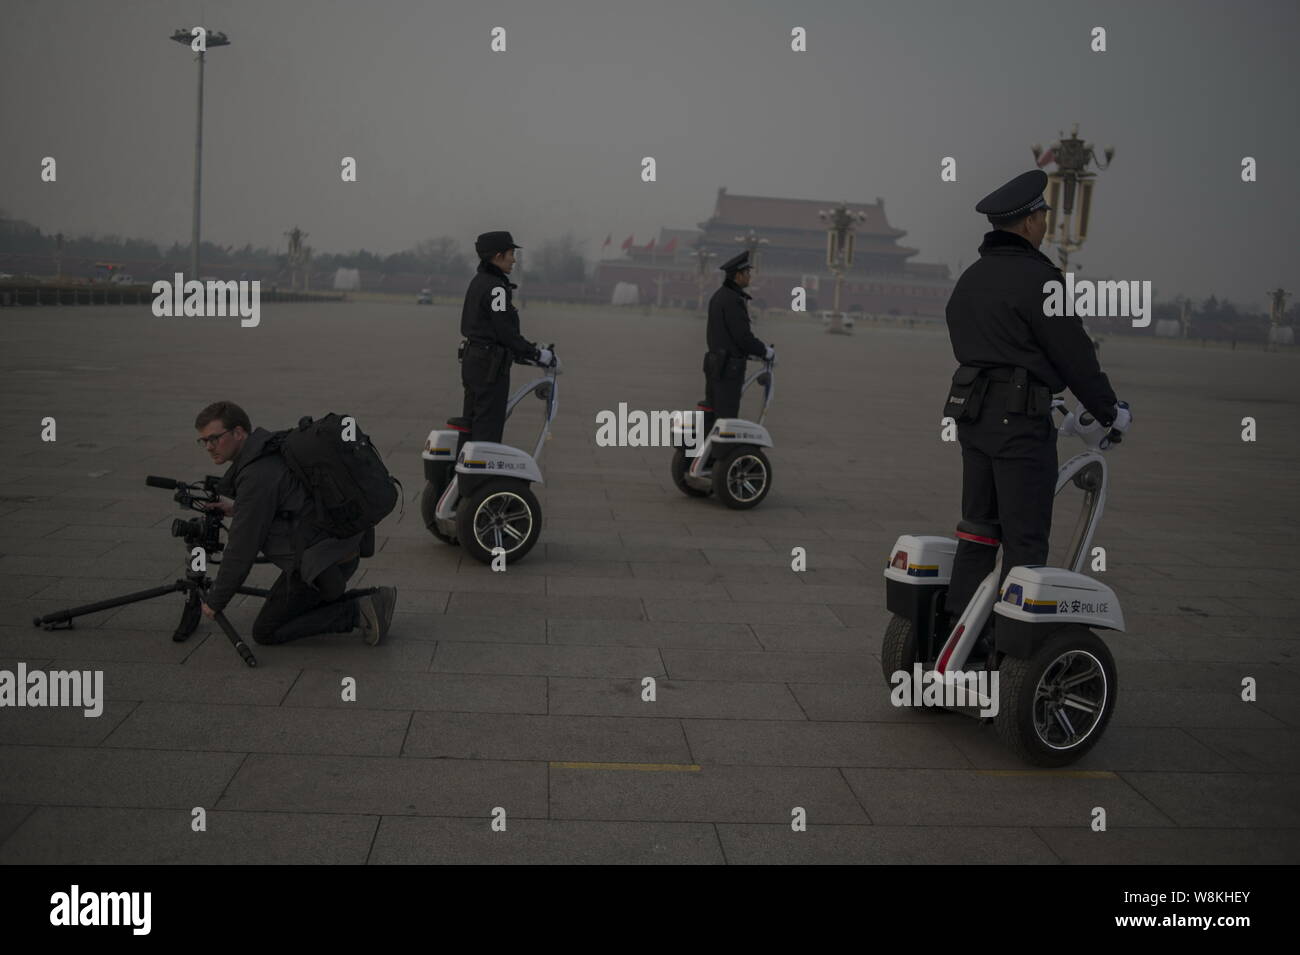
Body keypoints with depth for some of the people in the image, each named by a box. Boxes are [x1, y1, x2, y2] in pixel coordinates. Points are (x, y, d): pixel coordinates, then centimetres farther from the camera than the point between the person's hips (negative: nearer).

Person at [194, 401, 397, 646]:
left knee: (265, 633, 4)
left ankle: (358, 612, -8)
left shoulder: (257, 475, -19)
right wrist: (237, 510, 19)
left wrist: (215, 602, -3)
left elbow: (241, 550, -15)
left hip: (322, 564, -10)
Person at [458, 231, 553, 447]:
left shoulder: (478, 282, 14)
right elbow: (506, 331, -20)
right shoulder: (495, 287, -16)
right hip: (491, 366, -10)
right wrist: (537, 354, -13)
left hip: (472, 361, 10)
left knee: (471, 422, 15)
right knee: (488, 428, -5)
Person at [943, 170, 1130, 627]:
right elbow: (1074, 353, -9)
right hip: (1021, 417, -8)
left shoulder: (970, 278, 15)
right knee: (1025, 539, -2)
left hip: (970, 409, 9)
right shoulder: (1036, 277, -12)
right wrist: (1111, 411, 3)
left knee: (978, 527, 14)